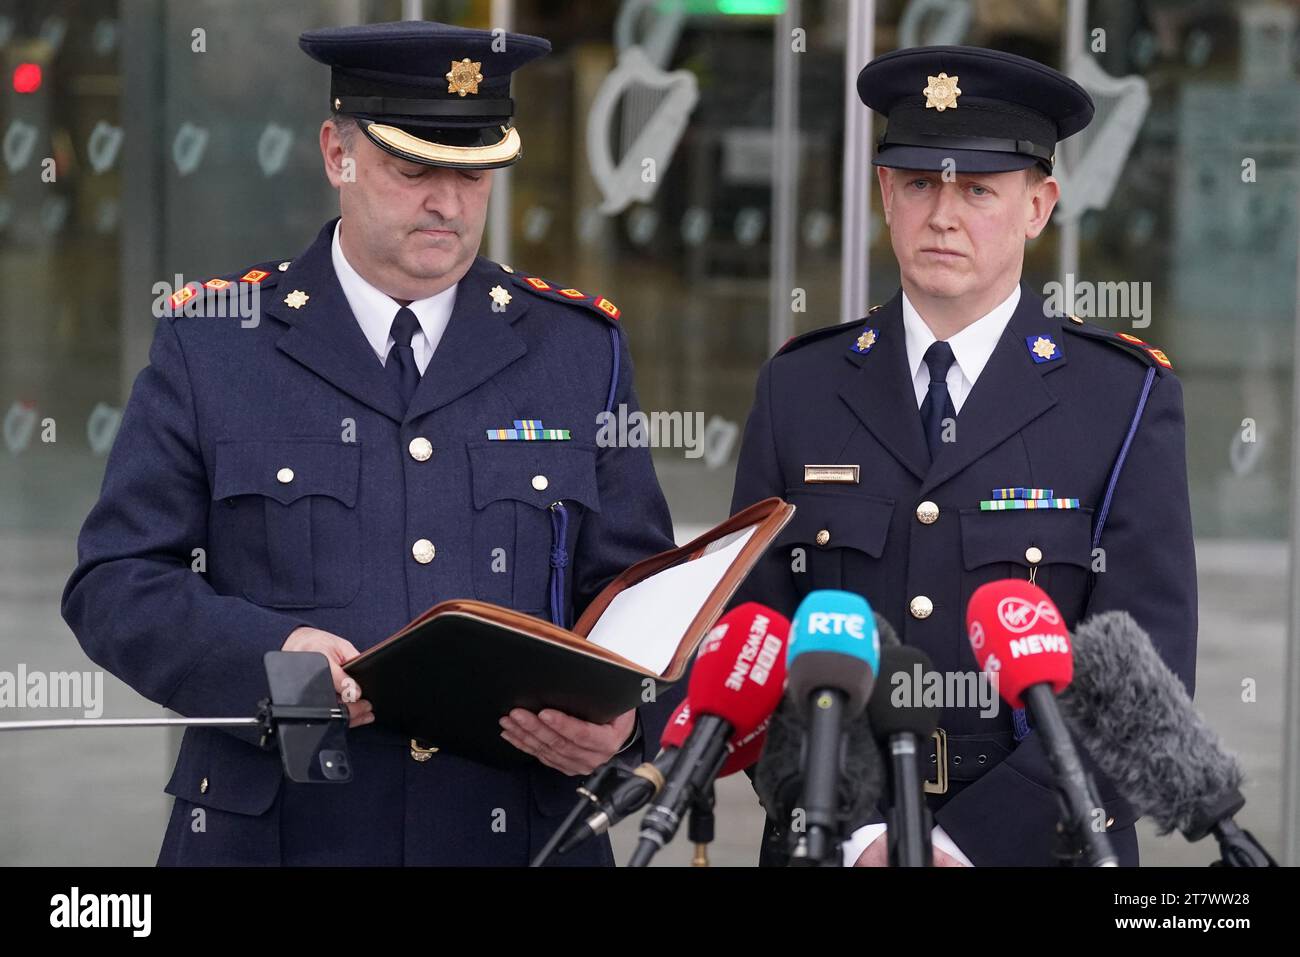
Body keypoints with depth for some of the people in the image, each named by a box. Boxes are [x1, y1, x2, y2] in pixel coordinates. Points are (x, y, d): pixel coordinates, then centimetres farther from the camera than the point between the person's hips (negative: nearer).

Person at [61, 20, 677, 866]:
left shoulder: (581, 349, 8)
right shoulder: (213, 344, 2)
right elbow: (114, 583, -2)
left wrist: (622, 717, -14)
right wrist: (268, 654, -19)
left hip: (523, 834, 2)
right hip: (274, 835, -1)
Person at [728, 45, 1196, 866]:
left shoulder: (1128, 400, -5)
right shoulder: (799, 390, 2)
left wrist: (967, 839, -19)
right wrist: (856, 834, -14)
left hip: (1043, 845, -1)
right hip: (832, 847, 2)